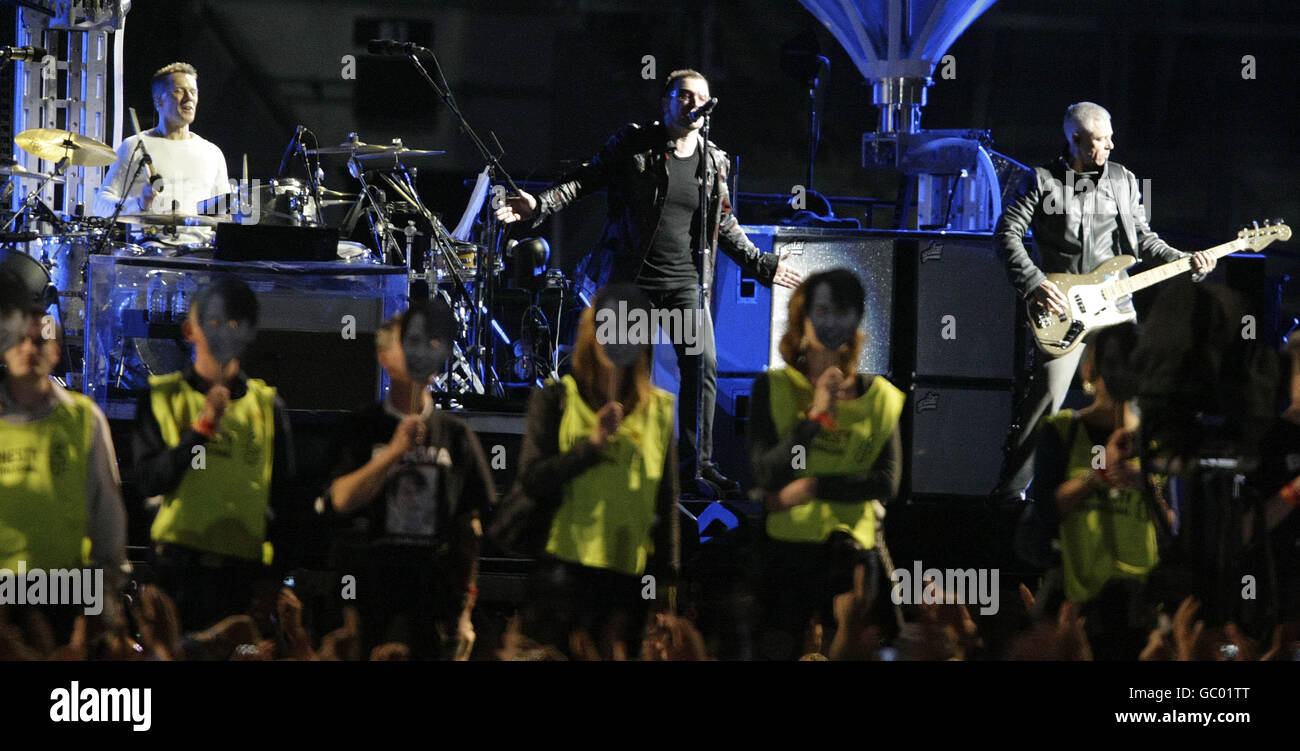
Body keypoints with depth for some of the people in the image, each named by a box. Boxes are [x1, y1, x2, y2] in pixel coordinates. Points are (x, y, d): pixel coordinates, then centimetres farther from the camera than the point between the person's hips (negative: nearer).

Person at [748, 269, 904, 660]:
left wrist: (811, 487, -10)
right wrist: (815, 415, -14)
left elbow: (888, 482, -1)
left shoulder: (878, 396, 8)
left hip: (852, 551, 2)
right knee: (778, 654, -3)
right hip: (786, 550, -2)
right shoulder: (774, 388, 3)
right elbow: (765, 473, -7)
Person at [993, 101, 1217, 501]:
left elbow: (1142, 238, 19)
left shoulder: (1123, 180, 14)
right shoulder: (1043, 181, 0)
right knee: (1047, 394, -13)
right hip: (1061, 306, -5)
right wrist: (1034, 283, -13)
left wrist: (1184, 261, 4)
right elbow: (1006, 234, -3)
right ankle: (1010, 490, -6)